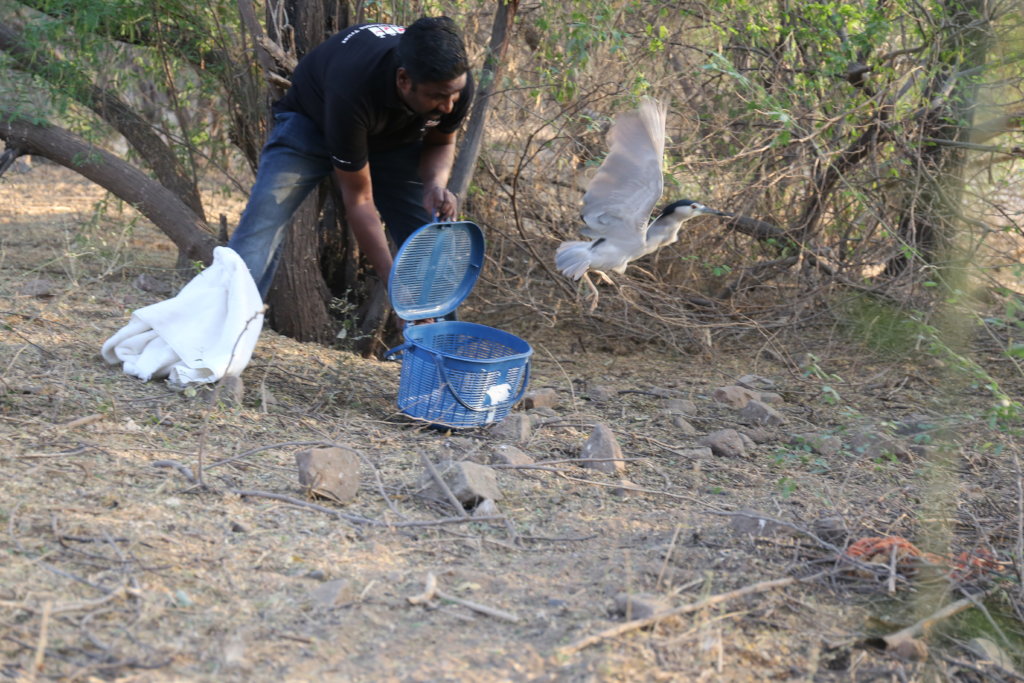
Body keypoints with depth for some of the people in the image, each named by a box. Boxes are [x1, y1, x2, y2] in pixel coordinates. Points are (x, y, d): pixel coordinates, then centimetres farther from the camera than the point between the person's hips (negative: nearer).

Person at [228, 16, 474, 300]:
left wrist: (436, 186, -28)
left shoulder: (455, 82, -29)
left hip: (393, 137, 4)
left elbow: (440, 142, -5)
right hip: (310, 123, -4)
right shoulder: (352, 89, -43)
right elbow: (359, 199, -31)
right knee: (259, 232, -24)